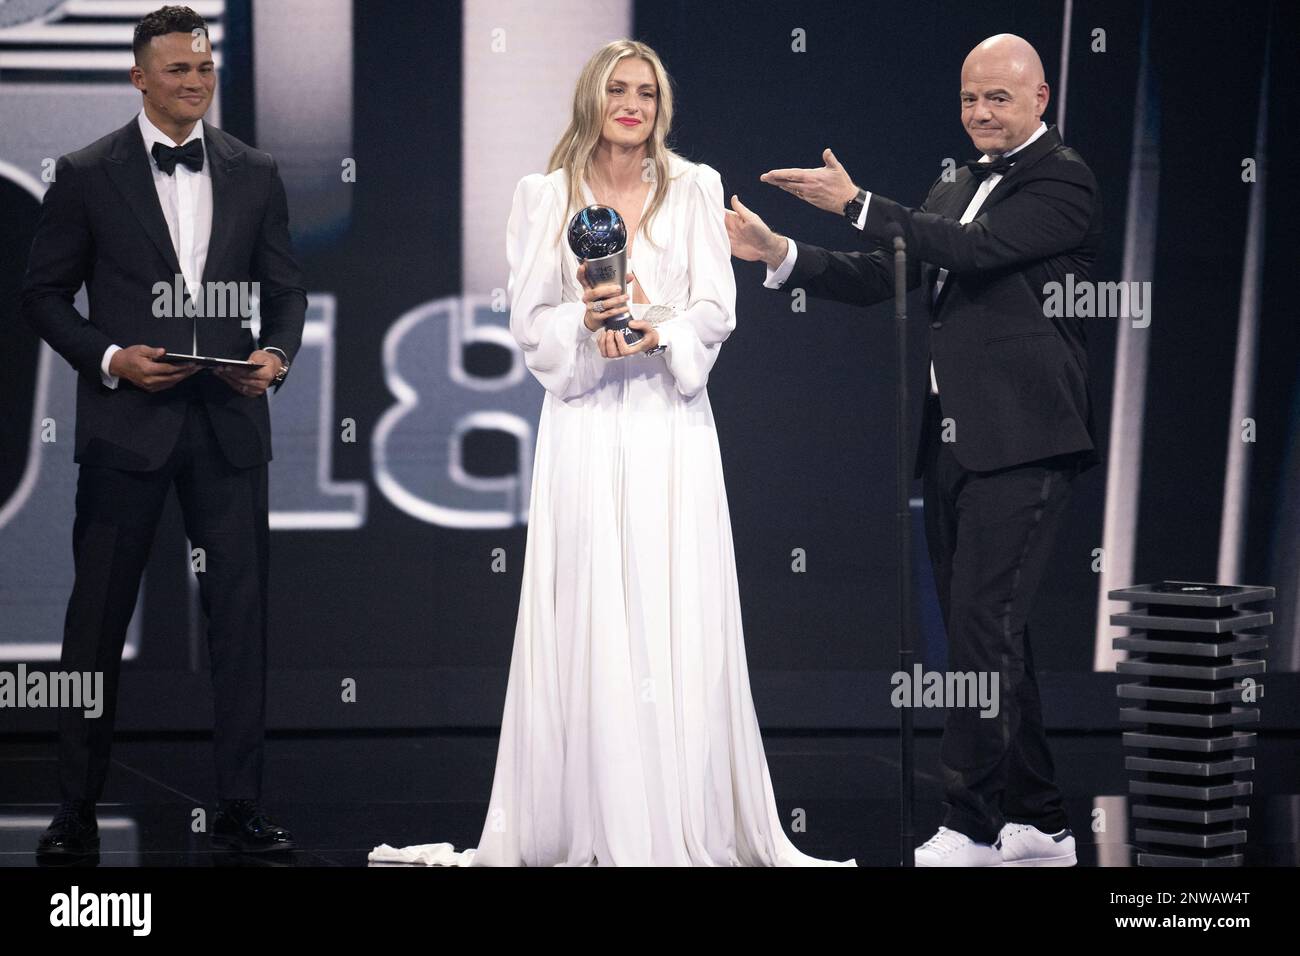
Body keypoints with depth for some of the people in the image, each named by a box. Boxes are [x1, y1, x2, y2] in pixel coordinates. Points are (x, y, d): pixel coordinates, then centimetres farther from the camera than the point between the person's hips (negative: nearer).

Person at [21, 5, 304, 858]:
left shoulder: (255, 174, 8)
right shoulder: (88, 176, 1)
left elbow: (285, 289, 13)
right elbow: (44, 292, 3)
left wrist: (277, 353, -7)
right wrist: (108, 359, -11)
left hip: (228, 421, 2)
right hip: (126, 422, -2)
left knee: (242, 612, 1)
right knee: (99, 618, 4)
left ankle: (240, 807, 9)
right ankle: (78, 809, 13)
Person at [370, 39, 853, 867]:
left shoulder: (695, 189, 9)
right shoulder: (546, 197, 8)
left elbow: (717, 309, 2)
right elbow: (529, 320, 4)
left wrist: (659, 331, -16)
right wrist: (586, 322, -15)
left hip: (672, 422, 1)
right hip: (585, 426, 0)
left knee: (682, 622, -3)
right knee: (587, 621, -3)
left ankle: (696, 822, 0)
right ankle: (592, 827, -1)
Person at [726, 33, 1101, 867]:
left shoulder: (1063, 181, -6)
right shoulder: (954, 191, 20)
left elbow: (976, 249, -19)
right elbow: (886, 278, 18)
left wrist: (859, 204, -18)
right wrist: (782, 256, 7)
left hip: (1019, 446, -9)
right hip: (953, 445, 9)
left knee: (983, 629, -13)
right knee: (986, 635, 11)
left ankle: (973, 828, -12)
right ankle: (1040, 825, 19)